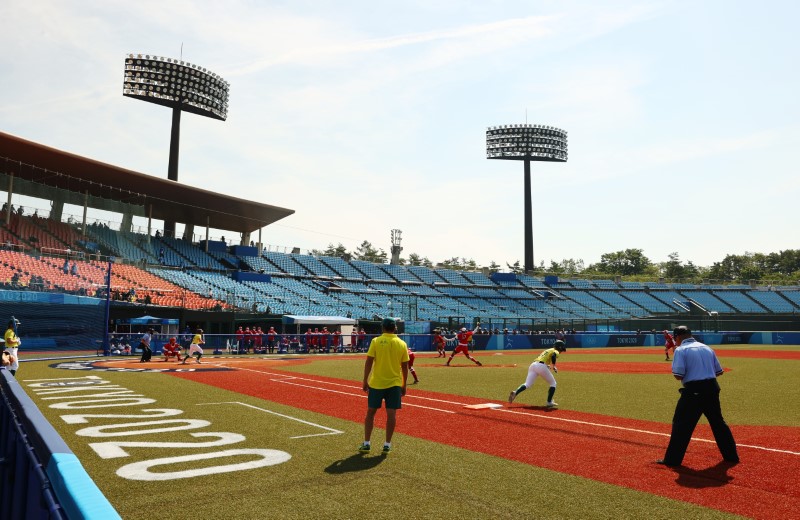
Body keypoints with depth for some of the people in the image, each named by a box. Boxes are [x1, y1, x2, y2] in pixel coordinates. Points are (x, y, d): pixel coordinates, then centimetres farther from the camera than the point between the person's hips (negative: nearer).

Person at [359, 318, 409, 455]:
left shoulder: (376, 341, -6)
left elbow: (368, 362, -9)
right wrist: (404, 385, 11)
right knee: (391, 413, 6)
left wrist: (365, 381, -1)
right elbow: (405, 367, 2)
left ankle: (366, 444, 12)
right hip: (395, 383, 1)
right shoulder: (402, 344, 0)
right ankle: (387, 445, 9)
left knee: (370, 412, 10)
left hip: (376, 383, -1)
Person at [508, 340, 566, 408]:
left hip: (533, 365, 6)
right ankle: (549, 402, 5)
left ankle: (515, 393, -25)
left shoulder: (547, 350, 33)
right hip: (541, 366, -6)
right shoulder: (555, 351, 10)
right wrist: (554, 367, -4)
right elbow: (553, 356, -15)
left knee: (527, 384, 0)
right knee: (553, 383, 13)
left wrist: (549, 366, 31)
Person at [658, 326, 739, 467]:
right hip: (712, 389, 6)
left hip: (693, 391, -6)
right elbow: (719, 371, 15)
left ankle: (672, 459, 1)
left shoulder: (681, 350, -6)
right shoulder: (707, 348, 13)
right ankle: (731, 455, 31)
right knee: (718, 422, 21)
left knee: (681, 424, 0)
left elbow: (678, 375, -16)